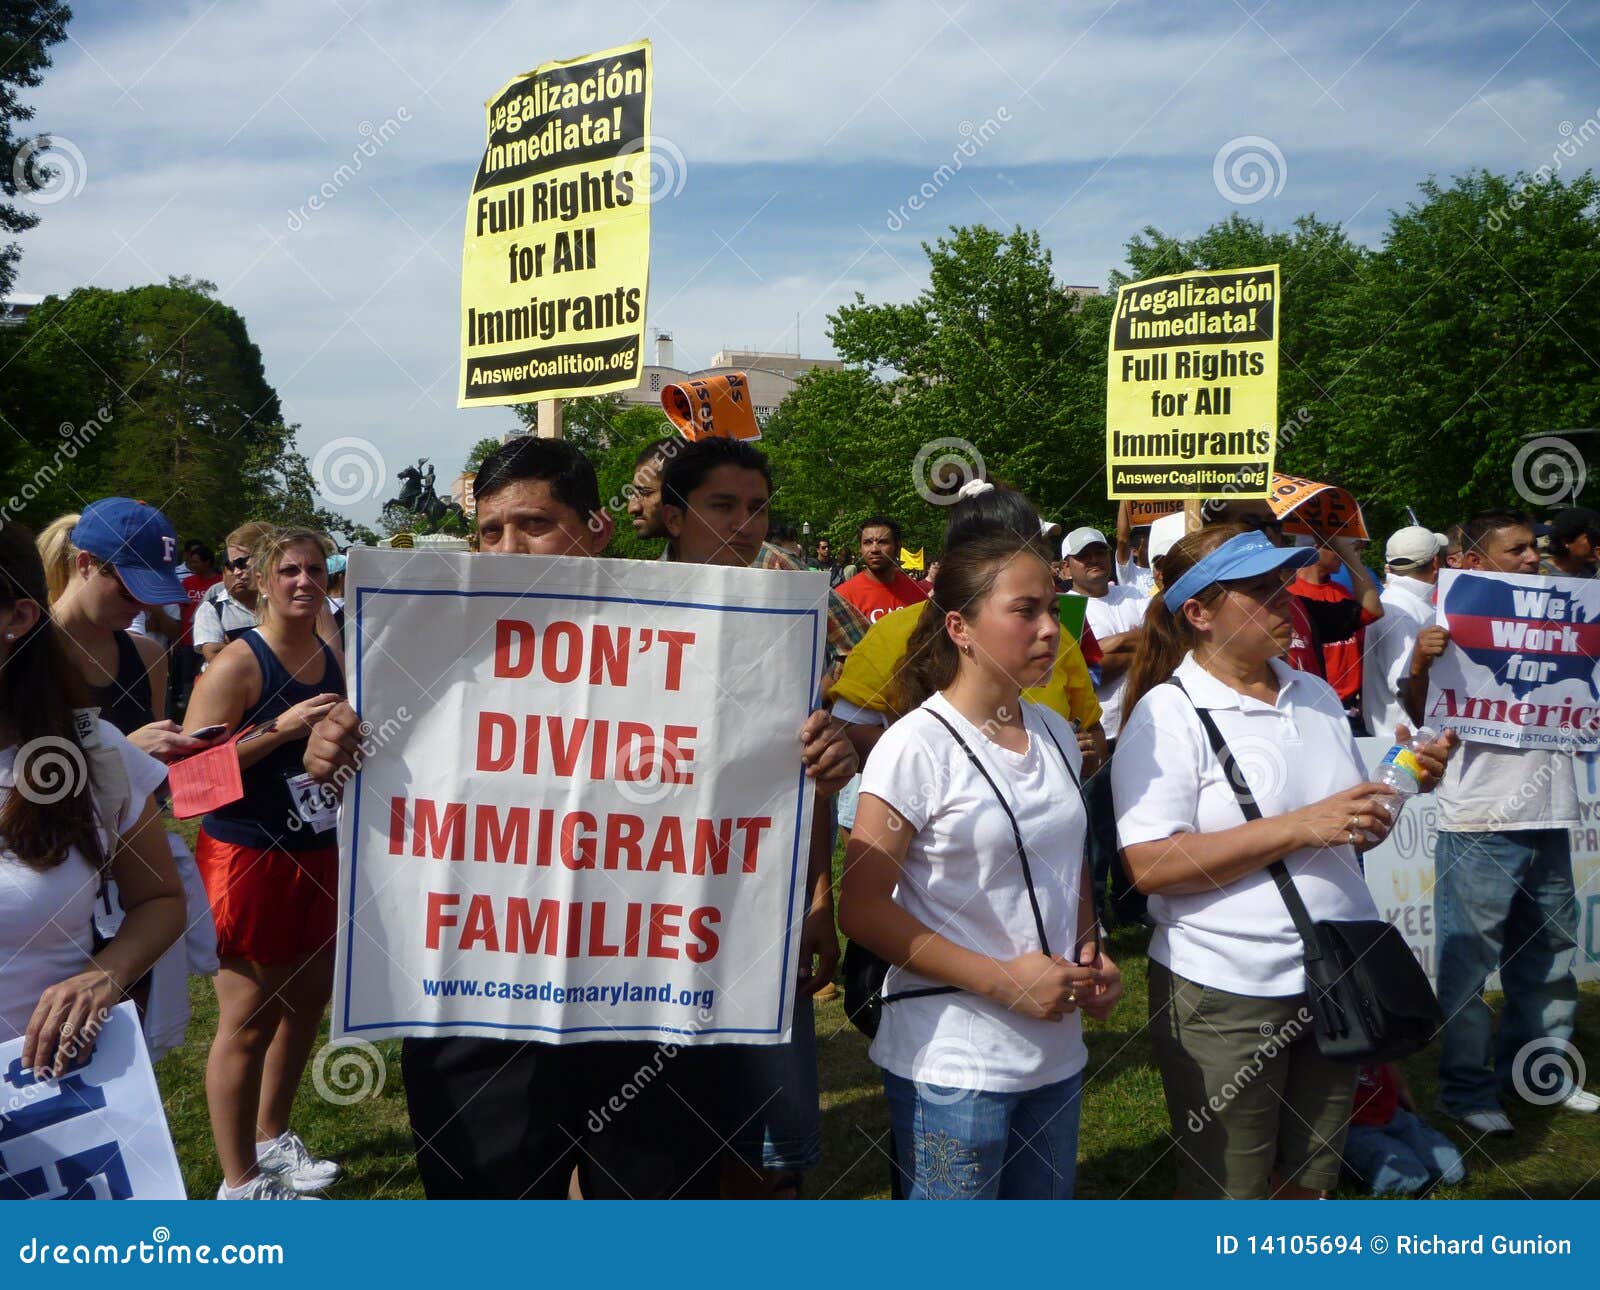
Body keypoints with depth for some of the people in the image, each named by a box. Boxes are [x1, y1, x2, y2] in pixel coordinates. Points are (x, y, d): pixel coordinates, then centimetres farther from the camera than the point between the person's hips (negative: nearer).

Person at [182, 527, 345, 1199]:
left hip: (317, 857, 8)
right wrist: (282, 727, -24)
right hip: (249, 858, -8)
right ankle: (240, 1183, 11)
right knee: (249, 1021, -1)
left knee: (307, 1002, 17)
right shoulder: (238, 664, -13)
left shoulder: (334, 660, 9)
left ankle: (271, 1138, 38)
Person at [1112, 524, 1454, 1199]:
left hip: (1333, 981, 6)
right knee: (1227, 1192, 7)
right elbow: (1149, 864, -22)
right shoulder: (1167, 714, -11)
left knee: (1309, 1181, 18)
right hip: (1224, 993, -6)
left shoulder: (1317, 697, 10)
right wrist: (1299, 828, -23)